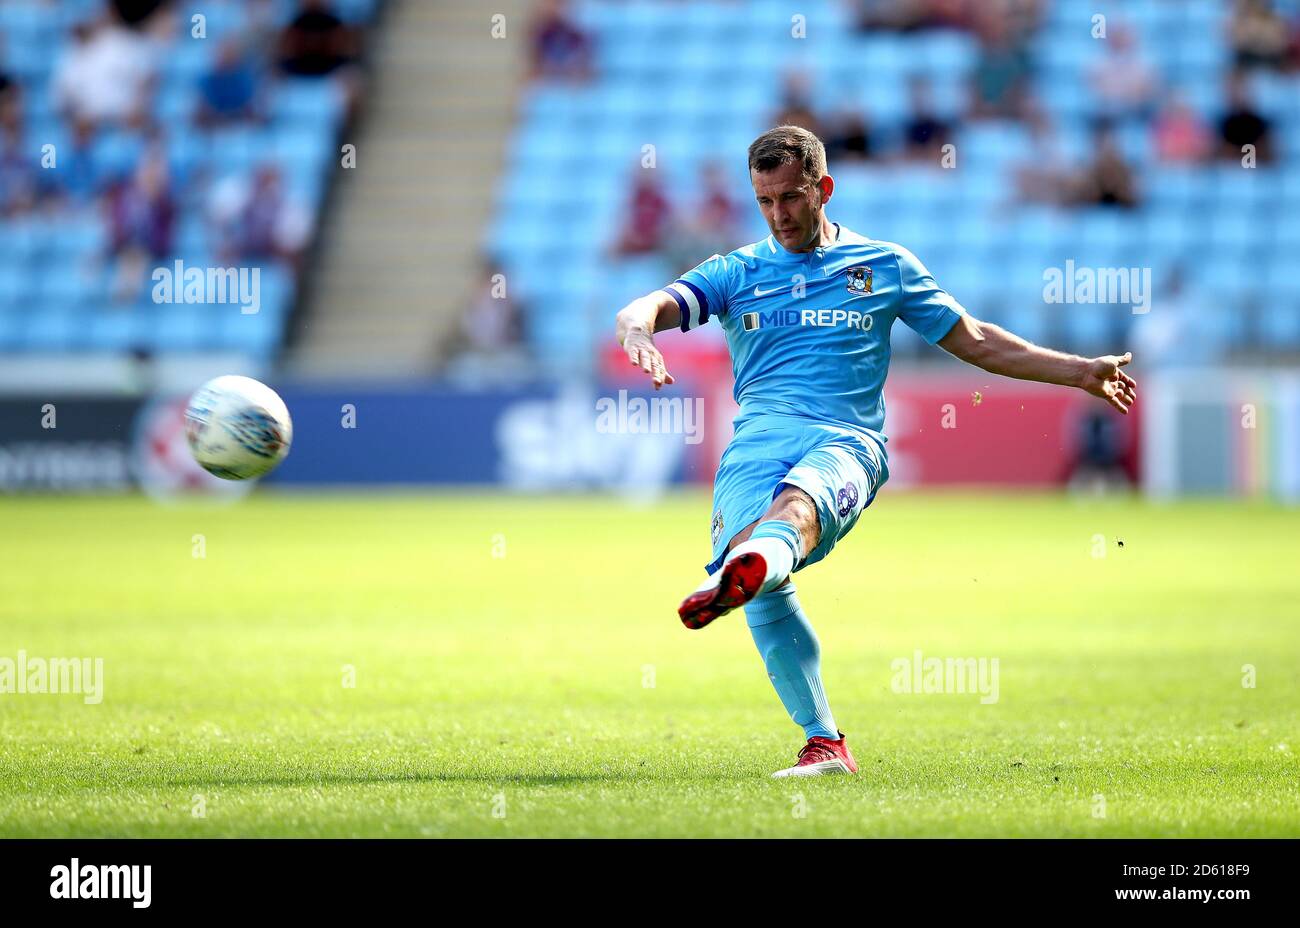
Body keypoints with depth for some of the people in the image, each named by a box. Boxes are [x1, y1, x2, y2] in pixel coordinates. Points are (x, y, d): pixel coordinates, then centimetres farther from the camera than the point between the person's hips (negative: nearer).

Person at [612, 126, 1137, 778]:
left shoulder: (885, 266, 21)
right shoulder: (735, 273, 21)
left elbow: (976, 342, 28)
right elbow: (646, 309, 7)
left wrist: (1081, 372, 28)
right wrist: (636, 328, -19)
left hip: (846, 439, -2)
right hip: (757, 440, 2)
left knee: (796, 502, -38)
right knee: (767, 592, -24)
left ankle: (740, 573, -73)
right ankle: (824, 743, -18)